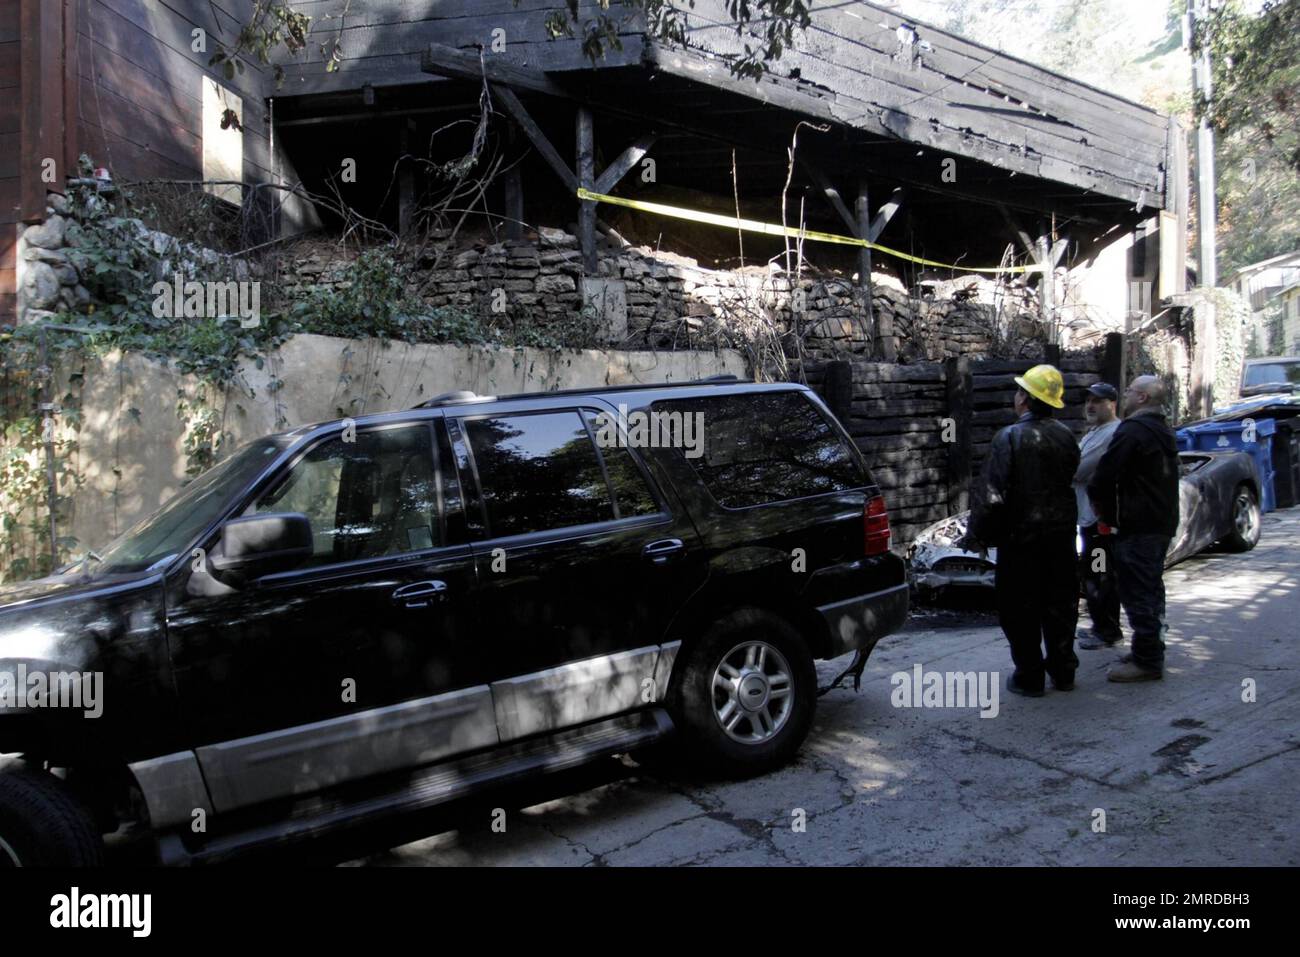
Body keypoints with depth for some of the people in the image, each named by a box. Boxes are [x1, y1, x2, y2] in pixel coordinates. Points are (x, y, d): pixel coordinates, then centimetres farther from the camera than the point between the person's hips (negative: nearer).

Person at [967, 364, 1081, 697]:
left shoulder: (1010, 437, -17)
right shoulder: (1065, 436, 3)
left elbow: (991, 492, -18)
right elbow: (1070, 478, 13)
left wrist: (978, 533, -9)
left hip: (1021, 536, -6)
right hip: (1061, 533, 6)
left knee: (1021, 609, 5)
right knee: (1060, 604, 16)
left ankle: (1029, 677, 11)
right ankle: (1063, 671, 26)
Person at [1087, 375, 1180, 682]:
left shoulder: (1132, 430, -17)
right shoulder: (1163, 431, 16)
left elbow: (1106, 472, -20)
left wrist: (1099, 501, -1)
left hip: (1137, 526, -10)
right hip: (1163, 521, 10)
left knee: (1138, 593, -6)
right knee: (1151, 590, 18)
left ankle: (1146, 661, -2)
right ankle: (1151, 653, 27)